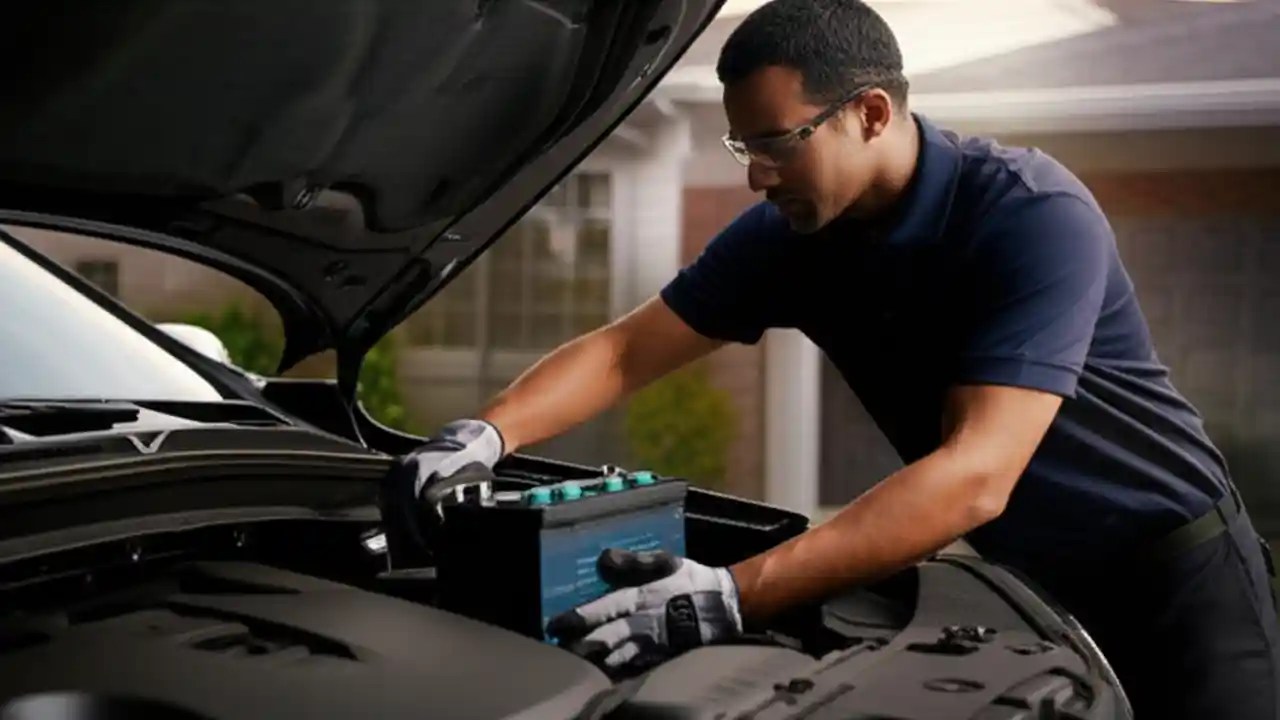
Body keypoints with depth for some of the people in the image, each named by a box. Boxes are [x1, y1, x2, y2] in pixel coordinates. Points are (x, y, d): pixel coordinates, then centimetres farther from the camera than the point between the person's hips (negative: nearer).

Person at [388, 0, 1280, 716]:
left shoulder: (1035, 217, -29)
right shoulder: (788, 235, -9)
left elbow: (974, 477, -38)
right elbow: (619, 353, -5)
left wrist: (733, 595, -45)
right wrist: (485, 435, -25)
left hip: (1170, 572, -5)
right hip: (1021, 581, 5)